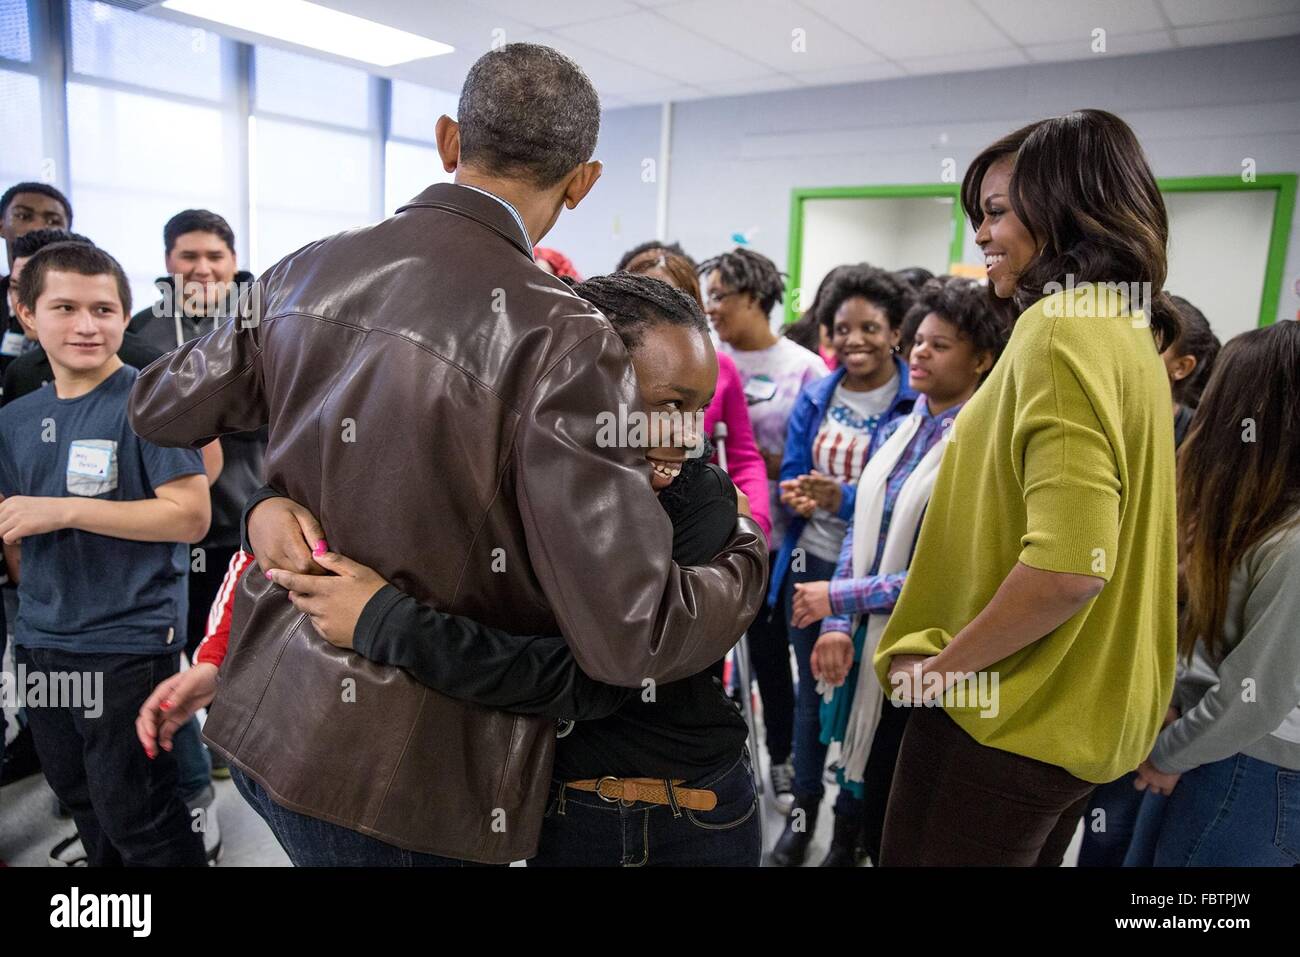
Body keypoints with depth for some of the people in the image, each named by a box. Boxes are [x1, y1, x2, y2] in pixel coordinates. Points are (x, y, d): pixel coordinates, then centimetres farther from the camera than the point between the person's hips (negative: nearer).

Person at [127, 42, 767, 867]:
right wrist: (748, 549, -6)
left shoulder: (304, 273, -3)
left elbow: (160, 406, 14)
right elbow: (631, 637, -24)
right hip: (406, 778, -5)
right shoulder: (560, 338, -22)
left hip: (264, 719, 5)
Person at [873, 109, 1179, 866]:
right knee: (1028, 850, 24)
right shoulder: (1131, 332, 10)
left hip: (1009, 714, -9)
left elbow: (1066, 564, -29)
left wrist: (940, 663, -17)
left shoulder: (1061, 328, -19)